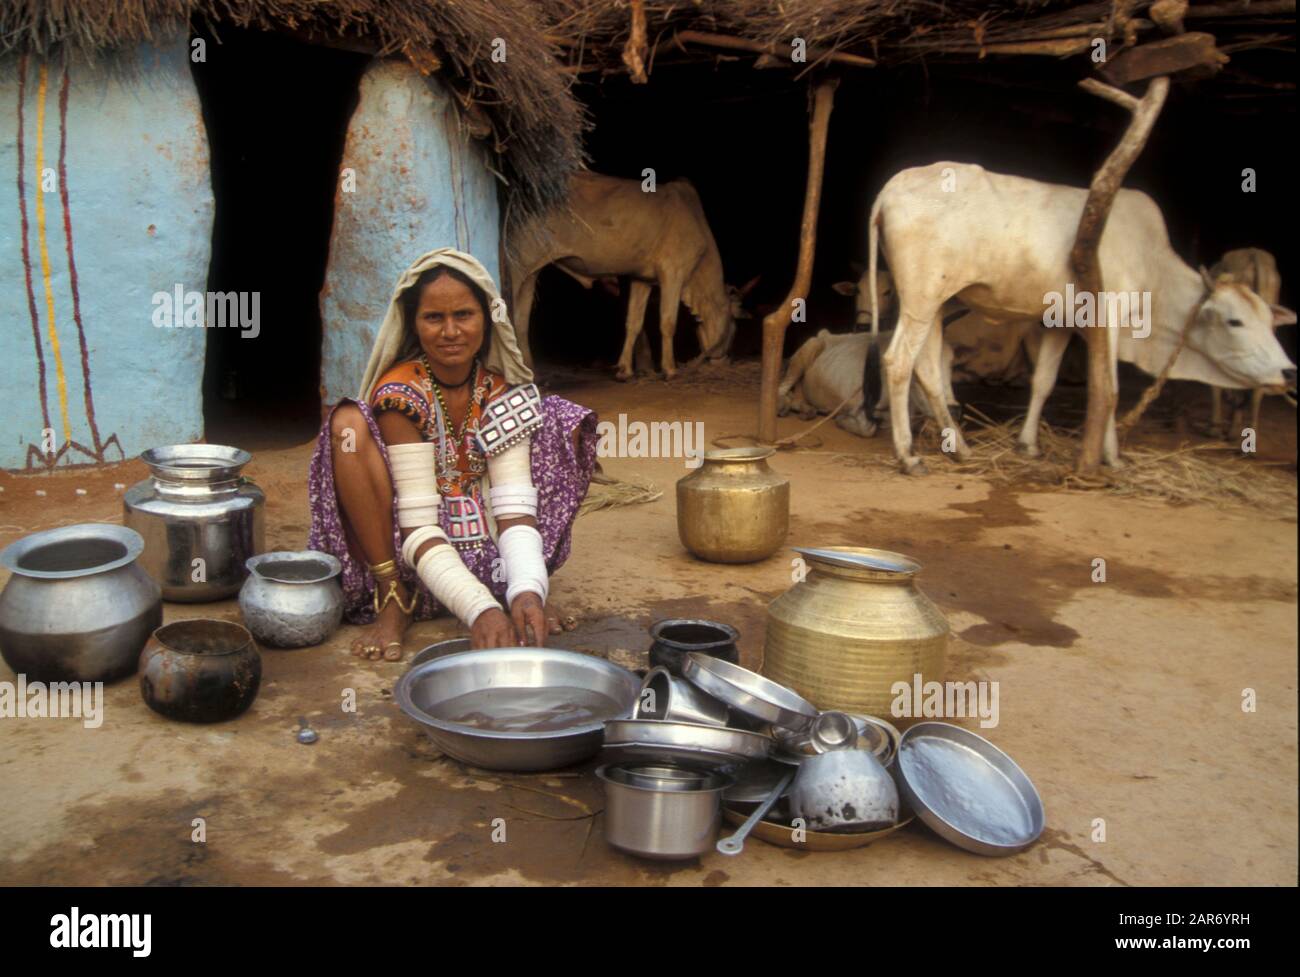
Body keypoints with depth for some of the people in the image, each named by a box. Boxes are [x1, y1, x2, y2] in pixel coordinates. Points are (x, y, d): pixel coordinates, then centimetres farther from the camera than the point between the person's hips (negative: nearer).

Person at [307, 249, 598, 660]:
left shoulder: (502, 391, -8)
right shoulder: (400, 394, -19)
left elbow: (515, 507, -15)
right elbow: (419, 528, -25)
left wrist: (527, 591, -35)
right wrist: (480, 609, -39)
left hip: (481, 544, 3)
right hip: (409, 559, -3)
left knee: (565, 421, -8)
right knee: (349, 423, -26)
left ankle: (531, 585, -7)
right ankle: (391, 597, -19)